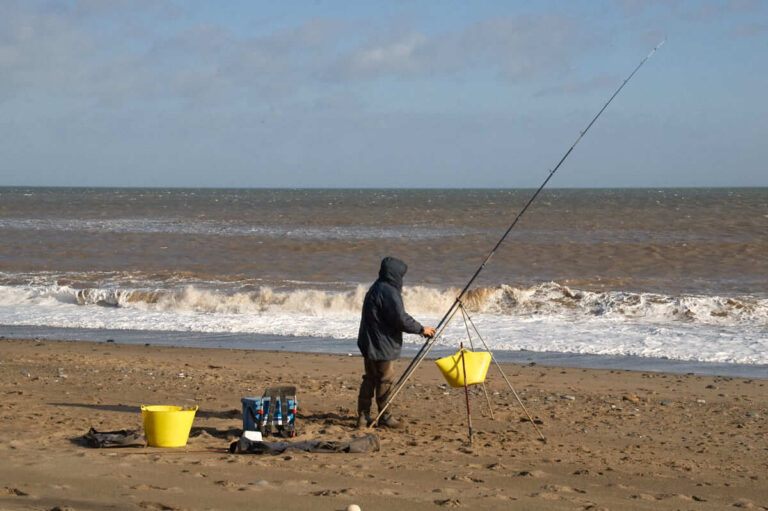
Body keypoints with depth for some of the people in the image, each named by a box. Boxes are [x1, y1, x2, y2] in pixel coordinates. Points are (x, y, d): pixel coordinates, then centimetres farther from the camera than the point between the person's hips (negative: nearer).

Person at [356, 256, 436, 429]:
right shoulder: (388, 292, -19)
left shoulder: (375, 289, 15)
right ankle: (384, 416, 11)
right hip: (382, 345, -10)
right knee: (385, 379, 1)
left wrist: (417, 329, 19)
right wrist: (421, 329, -7)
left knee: (370, 379, 12)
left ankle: (363, 416, 13)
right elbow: (401, 319, -21)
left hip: (370, 344, 10)